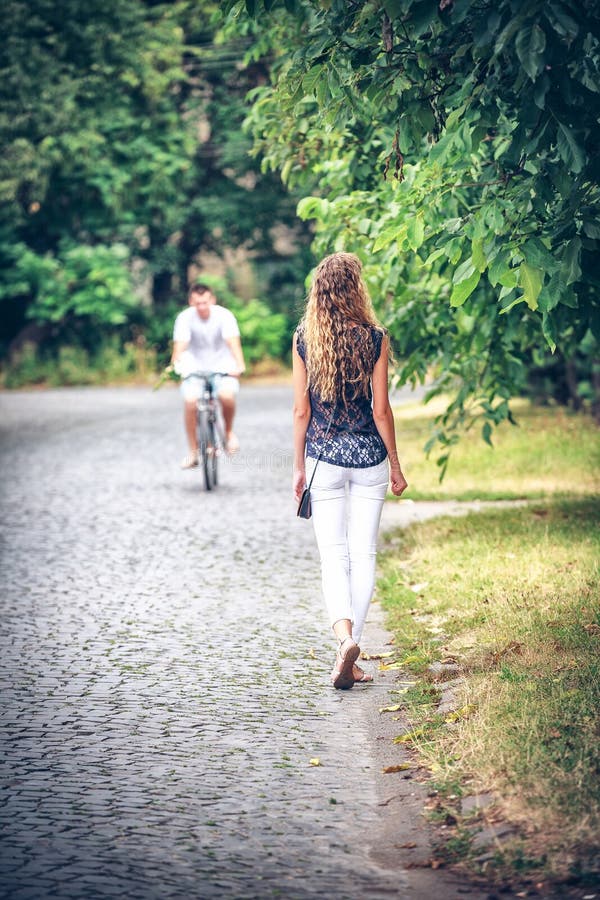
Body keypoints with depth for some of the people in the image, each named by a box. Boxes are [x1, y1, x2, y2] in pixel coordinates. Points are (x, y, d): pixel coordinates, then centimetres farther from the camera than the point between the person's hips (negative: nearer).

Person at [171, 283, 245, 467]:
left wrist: (240, 365, -46)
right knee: (190, 402, -21)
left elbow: (233, 342, -28)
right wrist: (176, 364, -47)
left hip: (222, 366, -1)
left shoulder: (224, 315, -16)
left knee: (227, 395, -29)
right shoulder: (185, 318, -15)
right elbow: (180, 344, -26)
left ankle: (229, 432, 2)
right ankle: (193, 452, -8)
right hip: (195, 367, 1)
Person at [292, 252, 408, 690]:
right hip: (368, 459, -1)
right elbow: (381, 409, -4)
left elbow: (301, 410, 1)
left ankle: (345, 635, -20)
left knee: (333, 555, 5)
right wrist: (395, 465, 6)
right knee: (363, 555, 6)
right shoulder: (375, 339, -6)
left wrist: (300, 466, 10)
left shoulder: (304, 340, -2)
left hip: (323, 459, 1)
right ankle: (350, 660, 5)